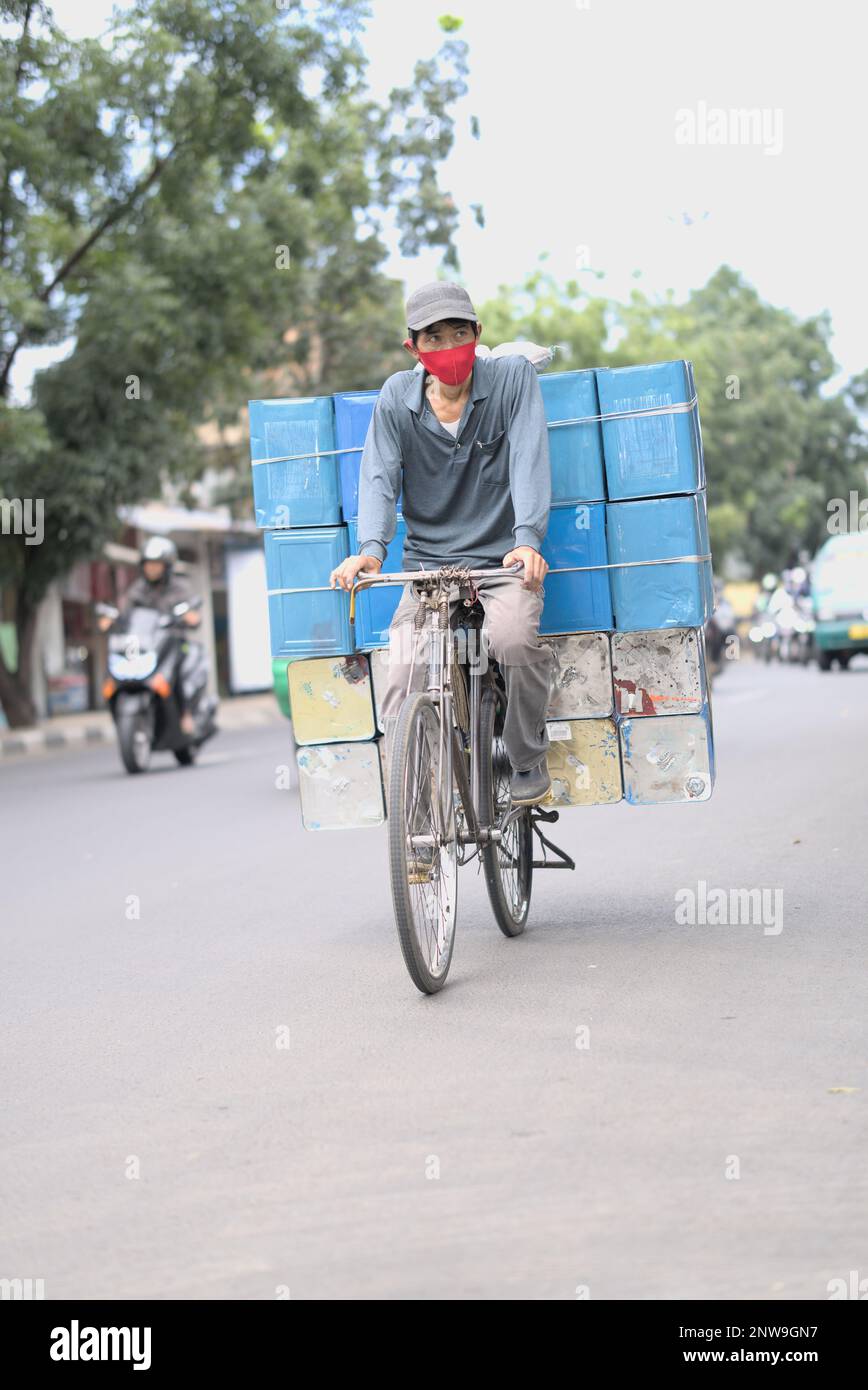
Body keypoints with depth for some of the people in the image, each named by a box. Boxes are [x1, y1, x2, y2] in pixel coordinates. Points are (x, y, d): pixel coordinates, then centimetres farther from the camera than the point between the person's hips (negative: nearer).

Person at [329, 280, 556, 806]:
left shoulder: (512, 376, -2)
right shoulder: (397, 397, 4)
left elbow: (530, 461, -13)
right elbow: (379, 477, -6)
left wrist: (527, 538, -30)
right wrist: (371, 549, -26)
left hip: (504, 562, -2)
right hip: (428, 565, 2)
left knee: (514, 639, -32)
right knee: (405, 674, -21)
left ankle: (529, 761, -7)